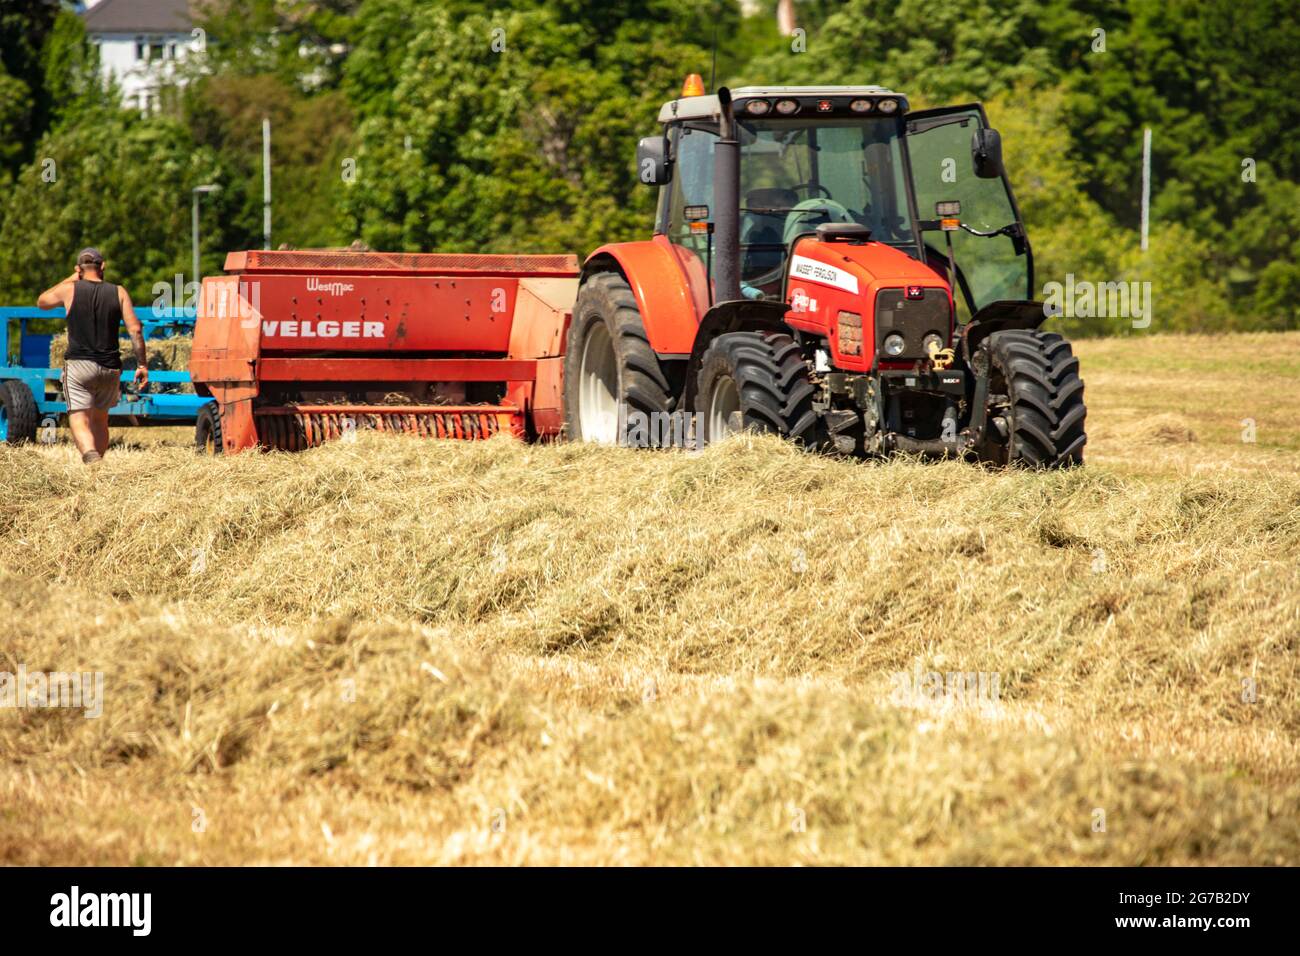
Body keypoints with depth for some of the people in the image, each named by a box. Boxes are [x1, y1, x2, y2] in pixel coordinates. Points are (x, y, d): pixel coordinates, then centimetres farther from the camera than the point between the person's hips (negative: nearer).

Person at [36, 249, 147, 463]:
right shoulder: (118, 292, 4)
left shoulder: (69, 290, 1)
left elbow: (41, 302, 21)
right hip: (110, 367, 3)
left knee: (80, 419, -11)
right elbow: (135, 330, -3)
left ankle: (90, 455, -37)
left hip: (78, 364, -3)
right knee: (100, 419, 21)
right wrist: (142, 364, 2)